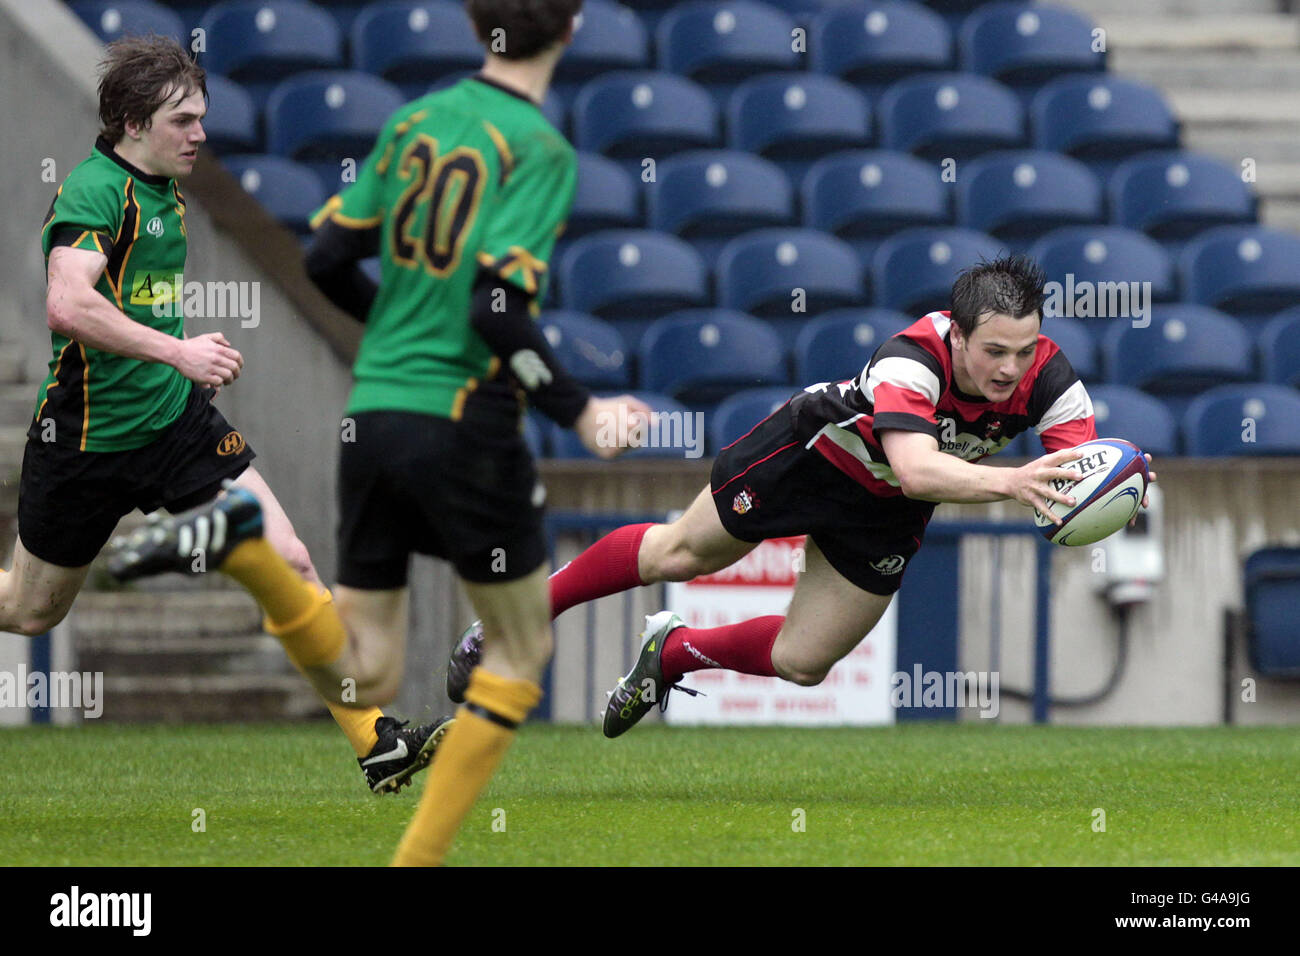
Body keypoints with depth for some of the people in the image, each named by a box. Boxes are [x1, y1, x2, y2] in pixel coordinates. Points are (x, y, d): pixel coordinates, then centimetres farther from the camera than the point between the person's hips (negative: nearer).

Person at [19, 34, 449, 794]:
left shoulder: (166, 191, 10)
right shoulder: (95, 189, -19)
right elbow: (68, 305, -35)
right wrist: (175, 351, -36)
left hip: (174, 419, 7)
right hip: (87, 437, -7)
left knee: (287, 561, -8)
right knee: (30, 612, 10)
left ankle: (376, 742, -9)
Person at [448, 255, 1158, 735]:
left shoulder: (1047, 378, -30)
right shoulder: (914, 357, -43)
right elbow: (915, 468, -57)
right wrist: (1008, 481, -73)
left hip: (882, 516, 4)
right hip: (813, 450, -4)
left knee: (801, 664, 8)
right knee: (679, 554, 14)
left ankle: (672, 652, 38)